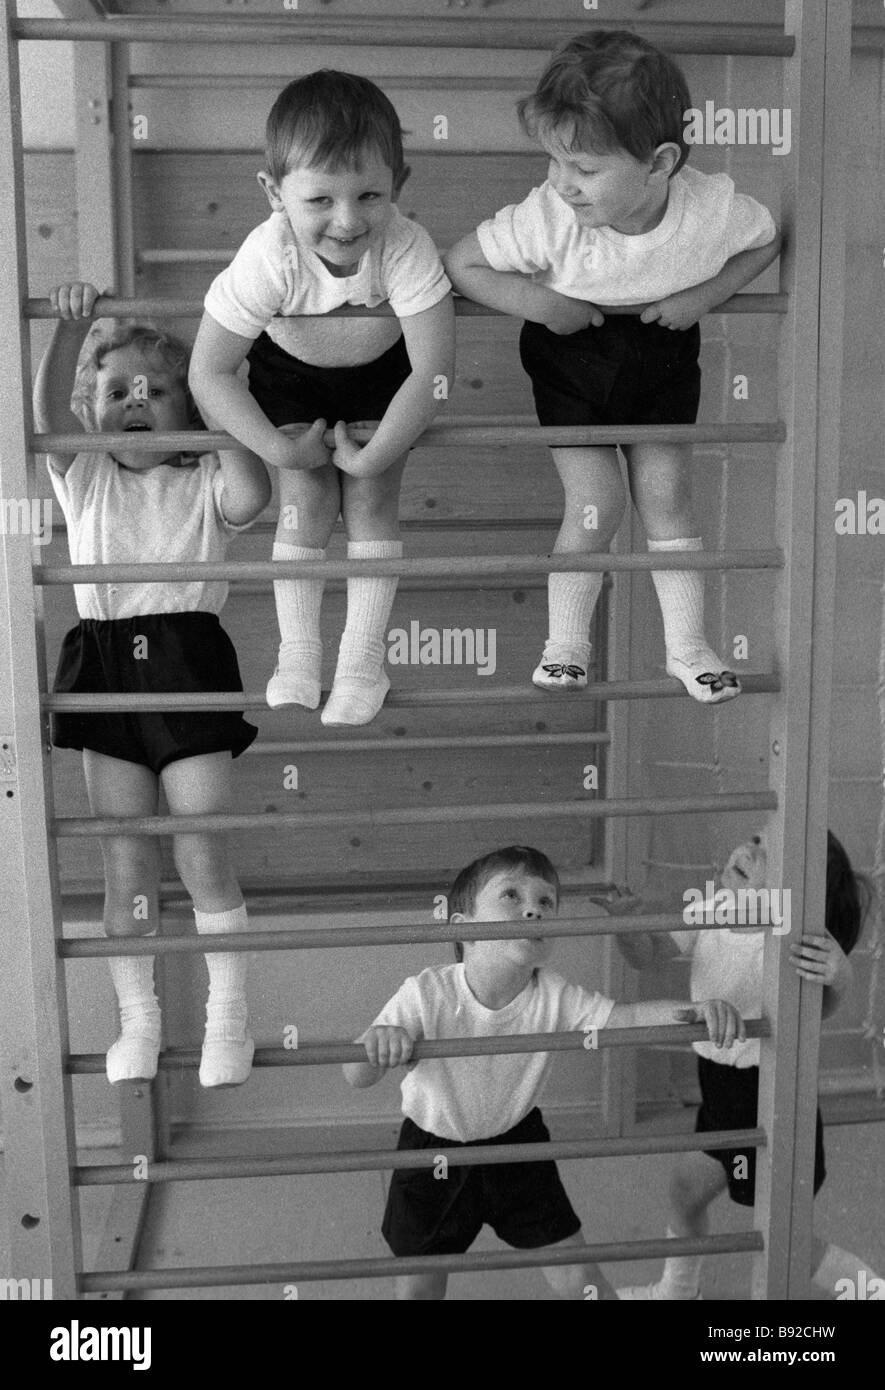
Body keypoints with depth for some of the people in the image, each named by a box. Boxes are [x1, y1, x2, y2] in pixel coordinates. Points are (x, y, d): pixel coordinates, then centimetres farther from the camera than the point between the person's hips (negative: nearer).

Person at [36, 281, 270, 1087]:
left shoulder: (203, 484, 7)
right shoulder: (84, 478, 12)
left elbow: (252, 496, -15)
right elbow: (47, 411, -5)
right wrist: (73, 327, -16)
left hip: (188, 661, -2)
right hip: (107, 667, 2)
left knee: (202, 851, -3)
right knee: (125, 861, 6)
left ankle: (229, 1015, 12)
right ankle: (138, 1018, 18)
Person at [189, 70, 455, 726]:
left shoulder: (406, 248, -38)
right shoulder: (269, 258, -37)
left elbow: (433, 370, -34)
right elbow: (208, 373, -29)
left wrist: (372, 457, -32)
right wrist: (280, 449, -31)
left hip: (384, 368, 0)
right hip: (291, 367, 0)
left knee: (372, 500, -5)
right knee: (306, 502, -4)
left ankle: (364, 656, 10)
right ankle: (298, 653, 14)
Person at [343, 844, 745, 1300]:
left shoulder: (554, 997, -20)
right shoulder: (427, 994, -27)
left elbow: (627, 1016, -29)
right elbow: (357, 1078, -30)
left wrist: (696, 1011, -47)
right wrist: (376, 1043, -53)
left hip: (516, 1143, 2)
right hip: (434, 1150, -1)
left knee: (577, 1276, 6)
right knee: (418, 1286, 11)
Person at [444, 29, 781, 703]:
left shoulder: (715, 206, -25)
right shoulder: (547, 218, -30)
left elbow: (767, 241, -3)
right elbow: (462, 263, -18)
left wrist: (705, 294, -19)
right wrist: (538, 301, -30)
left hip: (662, 351, 1)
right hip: (571, 352, -1)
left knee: (666, 495, 2)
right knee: (596, 505, -7)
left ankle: (687, 646, 17)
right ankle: (566, 645, 14)